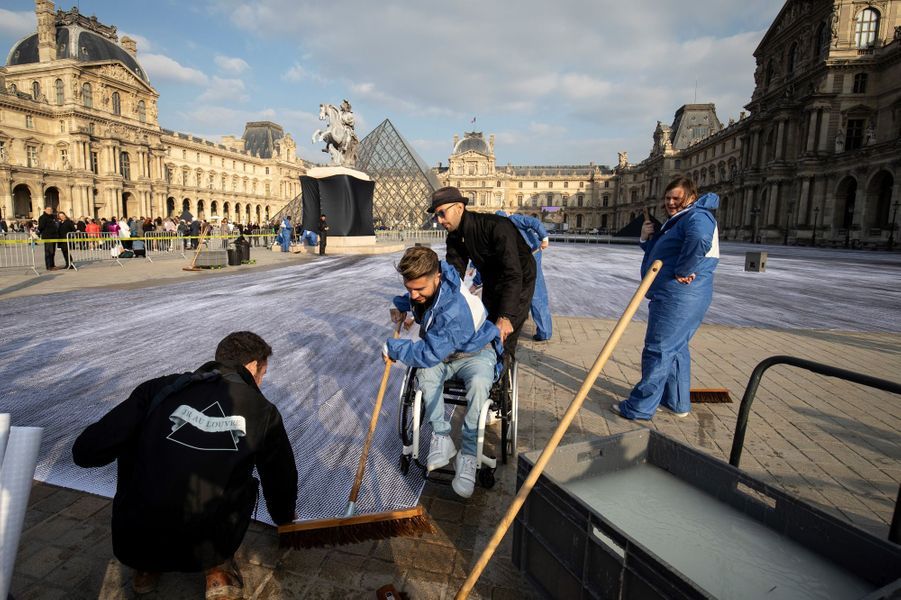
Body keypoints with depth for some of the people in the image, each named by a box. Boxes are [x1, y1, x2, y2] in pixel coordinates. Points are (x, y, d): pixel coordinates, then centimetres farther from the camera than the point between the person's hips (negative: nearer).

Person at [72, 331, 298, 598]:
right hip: (201, 552, 0)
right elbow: (281, 481, 16)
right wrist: (284, 517, 39)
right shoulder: (263, 411, 2)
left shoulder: (160, 388, 0)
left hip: (130, 546, 1)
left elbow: (85, 452, -3)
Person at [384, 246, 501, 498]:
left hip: (475, 352, -6)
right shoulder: (423, 283, -12)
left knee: (479, 383, -38)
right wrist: (401, 307, -1)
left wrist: (393, 348, -21)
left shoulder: (455, 310, -37)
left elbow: (430, 354, -33)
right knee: (426, 374, -29)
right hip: (442, 352, 6)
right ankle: (441, 437, -16)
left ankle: (467, 454, -23)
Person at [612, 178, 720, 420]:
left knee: (658, 350, -6)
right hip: (677, 297, 11)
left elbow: (700, 240, -36)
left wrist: (682, 271, -26)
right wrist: (647, 239, 5)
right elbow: (660, 254, 23)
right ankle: (678, 402, 32)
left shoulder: (697, 216, -12)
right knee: (676, 347, 19)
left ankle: (640, 407, 2)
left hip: (677, 297, -11)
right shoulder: (677, 221, 20)